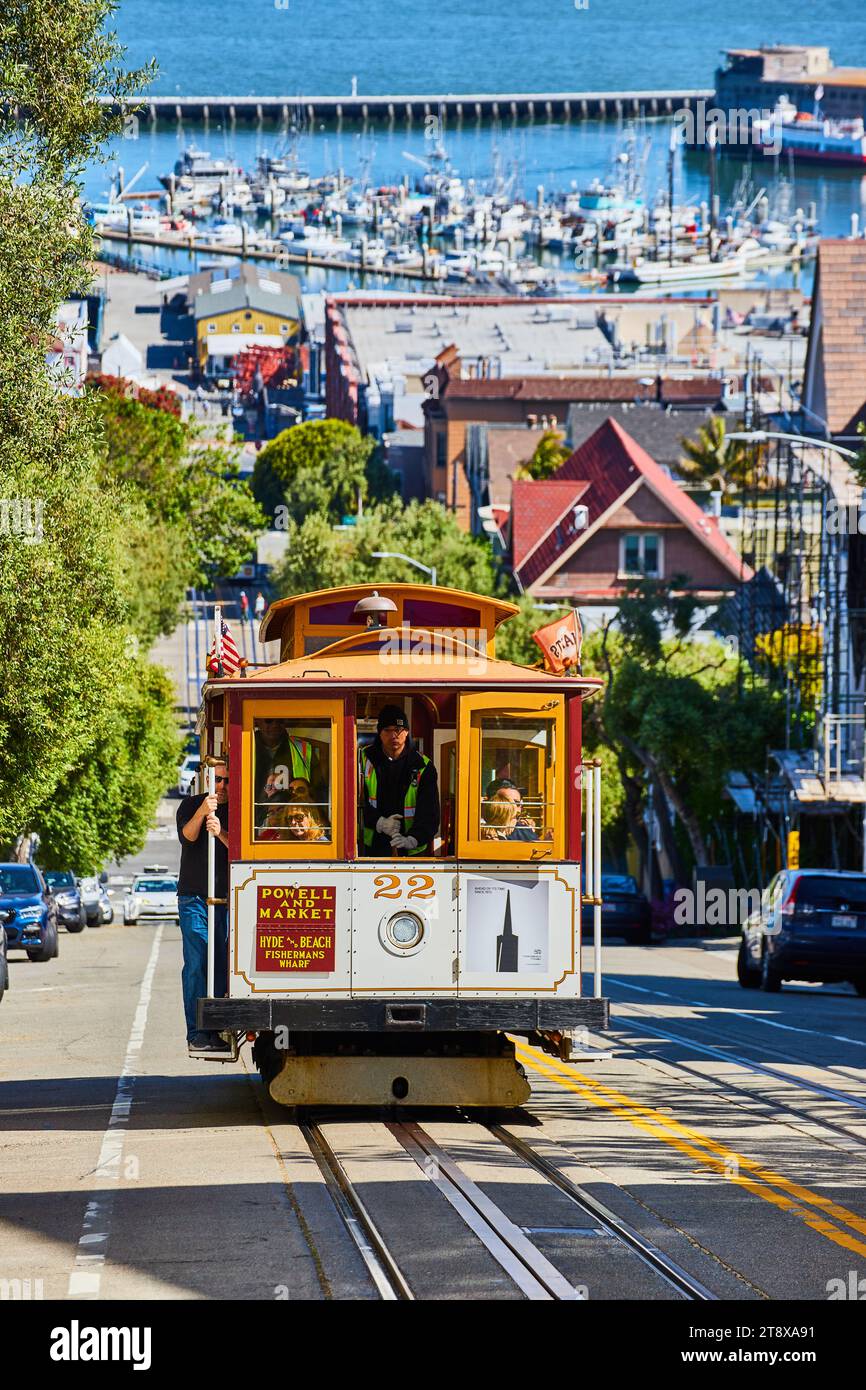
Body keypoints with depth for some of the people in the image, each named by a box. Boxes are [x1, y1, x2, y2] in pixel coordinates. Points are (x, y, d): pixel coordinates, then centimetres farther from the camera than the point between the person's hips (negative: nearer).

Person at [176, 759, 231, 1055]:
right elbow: (187, 835, -10)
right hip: (194, 897, -2)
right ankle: (196, 1034, -10)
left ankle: (216, 1032, 3)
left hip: (227, 898, 2)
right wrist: (202, 812, -28)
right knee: (196, 962, -8)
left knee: (222, 965, -1)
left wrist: (221, 833, -22)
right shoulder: (191, 805, 8)